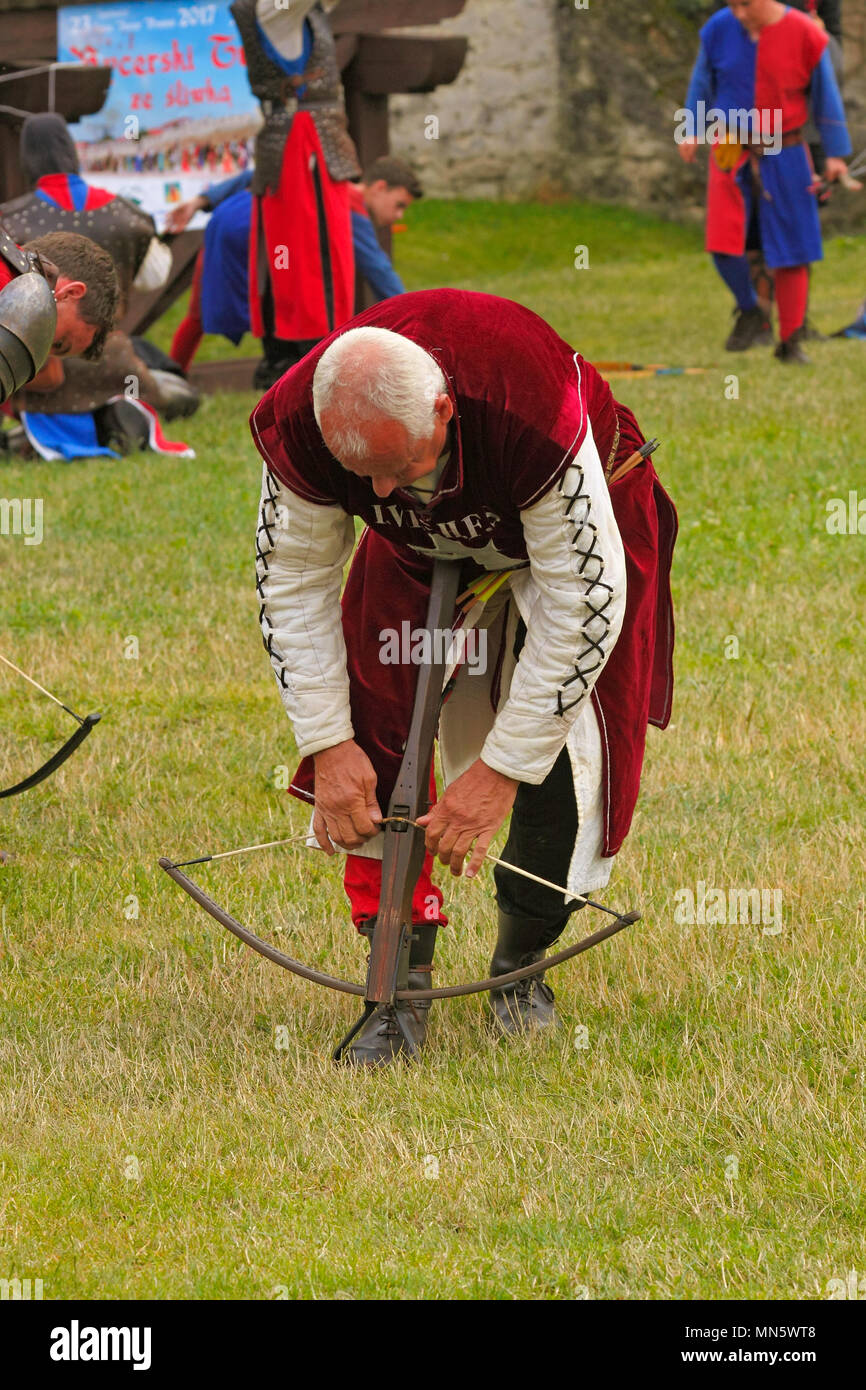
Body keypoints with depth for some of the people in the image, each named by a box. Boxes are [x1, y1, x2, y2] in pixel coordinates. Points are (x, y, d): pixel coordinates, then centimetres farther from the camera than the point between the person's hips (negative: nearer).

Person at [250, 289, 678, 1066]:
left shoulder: (533, 414, -45)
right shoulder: (299, 427, -33)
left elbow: (584, 603, -35)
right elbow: (294, 581, -15)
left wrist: (501, 769, -31)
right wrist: (327, 746, -18)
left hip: (571, 529, -3)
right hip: (423, 550, 3)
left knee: (565, 746, -15)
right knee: (377, 738, -11)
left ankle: (521, 967, 7)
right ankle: (402, 985, -3)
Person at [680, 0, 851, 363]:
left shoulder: (804, 35, -10)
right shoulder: (719, 29, -4)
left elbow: (825, 95, -1)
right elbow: (703, 82, 11)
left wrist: (836, 153, 0)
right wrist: (692, 129, 8)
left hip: (783, 155, -1)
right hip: (731, 152, 1)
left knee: (790, 252, 1)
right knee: (723, 241, -12)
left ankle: (790, 342, 13)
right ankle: (750, 313, 13)